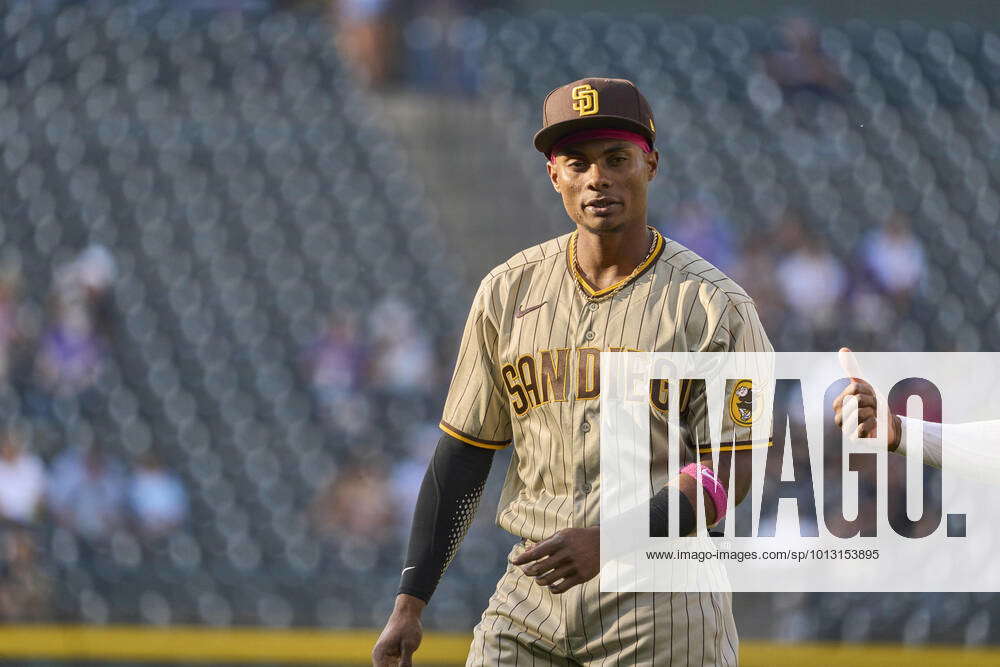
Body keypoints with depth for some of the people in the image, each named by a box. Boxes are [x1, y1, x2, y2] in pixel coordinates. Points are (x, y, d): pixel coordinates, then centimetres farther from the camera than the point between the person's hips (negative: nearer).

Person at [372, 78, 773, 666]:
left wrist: (609, 542, -22)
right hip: (530, 597, 3)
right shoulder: (508, 291, 8)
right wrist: (410, 603, 4)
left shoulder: (712, 305, -3)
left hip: (659, 610, -3)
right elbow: (462, 456, 11)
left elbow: (731, 470, -9)